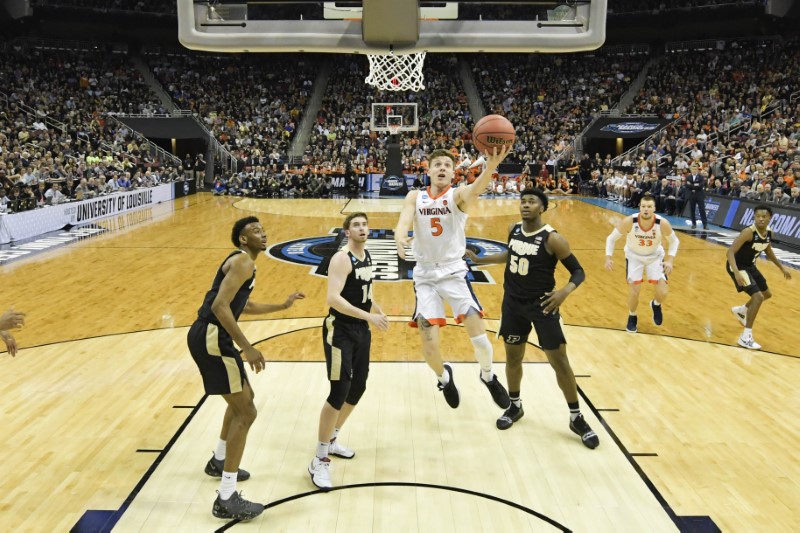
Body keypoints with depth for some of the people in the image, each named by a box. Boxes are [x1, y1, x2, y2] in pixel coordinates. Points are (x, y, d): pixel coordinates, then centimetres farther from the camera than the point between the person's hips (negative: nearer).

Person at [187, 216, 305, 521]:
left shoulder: (243, 263, 21)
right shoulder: (242, 261, -12)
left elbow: (244, 306, 35)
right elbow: (220, 306, -24)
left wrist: (283, 306, 35)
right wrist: (247, 348, -23)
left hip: (212, 336, 11)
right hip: (211, 338, -11)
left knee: (244, 398, 27)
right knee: (246, 412, -8)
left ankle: (218, 462, 44)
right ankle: (226, 500, -3)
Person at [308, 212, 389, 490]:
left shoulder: (367, 256, 10)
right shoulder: (342, 259, -18)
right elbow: (333, 298, -29)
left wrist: (377, 309, 13)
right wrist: (369, 316, -31)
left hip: (361, 330, 9)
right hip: (339, 331, -9)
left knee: (358, 387, 15)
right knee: (339, 391, -11)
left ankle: (331, 440, 35)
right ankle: (319, 461, 1)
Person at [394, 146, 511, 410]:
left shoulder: (457, 195, -6)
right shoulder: (415, 197, 2)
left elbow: (474, 190, -29)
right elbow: (403, 221, -15)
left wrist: (491, 166, -52)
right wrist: (400, 237, -41)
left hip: (453, 271, -1)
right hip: (425, 274, 2)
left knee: (479, 337, -11)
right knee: (429, 347, -4)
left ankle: (488, 377, 22)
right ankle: (444, 376, 31)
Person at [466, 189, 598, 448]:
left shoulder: (552, 239, -18)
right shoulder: (514, 229, 0)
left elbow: (578, 271, -14)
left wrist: (565, 291, -33)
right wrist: (481, 260, 18)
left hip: (542, 304, -5)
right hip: (513, 302, 5)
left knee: (559, 361, 0)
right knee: (513, 357, 15)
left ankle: (577, 418, 16)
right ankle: (515, 406, 36)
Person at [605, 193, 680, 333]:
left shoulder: (663, 223, -27)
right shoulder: (628, 222, -30)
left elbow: (674, 241, -7)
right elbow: (611, 238, -15)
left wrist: (670, 260, -19)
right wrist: (608, 258, -26)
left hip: (655, 256, 1)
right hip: (634, 256, -1)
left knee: (663, 293, -7)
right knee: (634, 292, -8)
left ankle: (656, 305, 31)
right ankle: (632, 317, 23)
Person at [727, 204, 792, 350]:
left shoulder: (769, 232, -5)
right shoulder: (749, 232, -29)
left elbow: (768, 250, 16)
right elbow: (730, 252, -34)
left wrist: (781, 267, 20)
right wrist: (737, 273, -46)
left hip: (750, 266, 9)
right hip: (738, 266, -9)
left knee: (767, 294, 24)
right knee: (758, 297, -19)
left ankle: (740, 310, 49)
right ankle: (746, 337, -12)